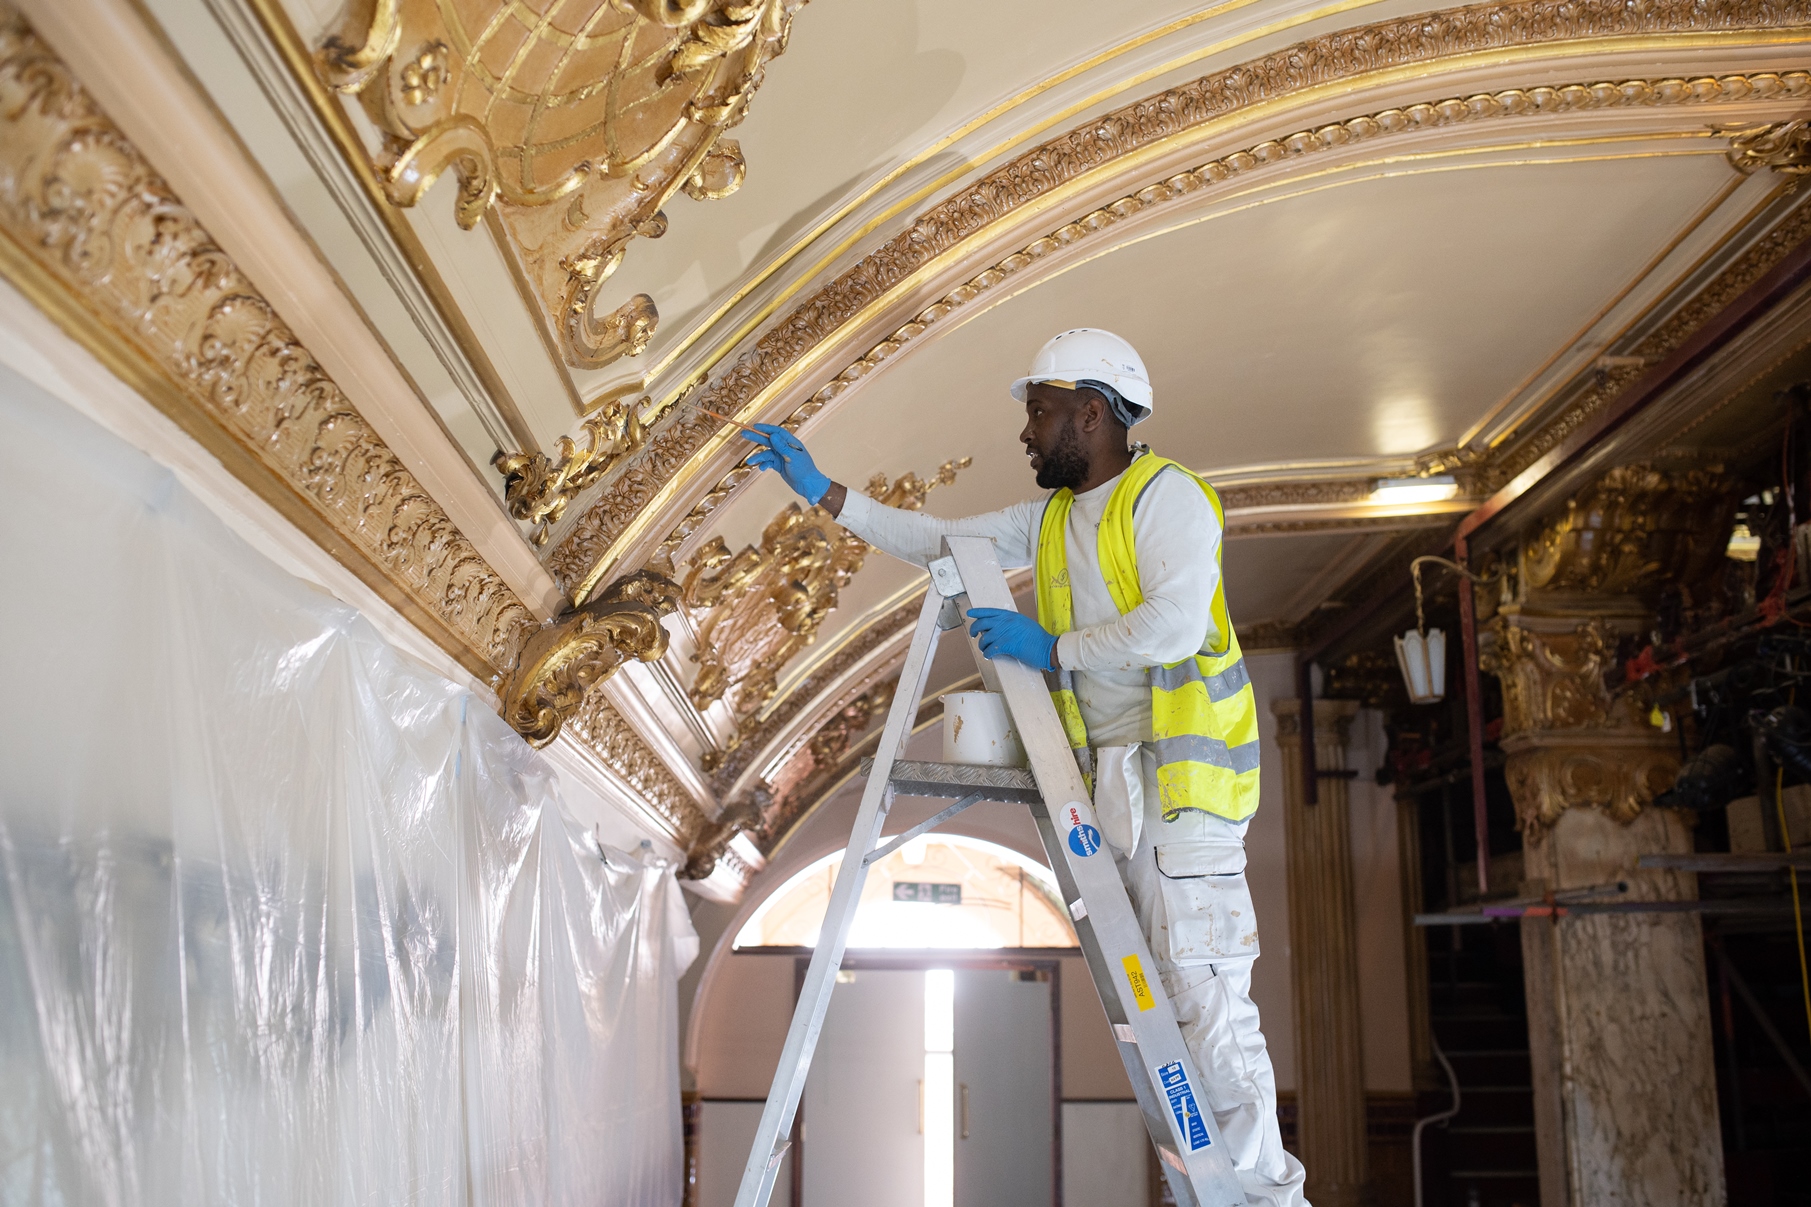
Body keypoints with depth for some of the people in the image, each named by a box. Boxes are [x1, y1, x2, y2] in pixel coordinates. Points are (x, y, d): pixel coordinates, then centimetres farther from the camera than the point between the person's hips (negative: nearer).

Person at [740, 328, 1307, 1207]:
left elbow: (1173, 627, -22)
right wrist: (824, 493, 18)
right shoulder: (1050, 518, 17)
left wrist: (1052, 648, -13)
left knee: (1203, 990, -10)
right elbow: (940, 542, 22)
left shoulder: (1166, 496, -8)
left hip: (1181, 771, -8)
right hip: (1107, 780, 8)